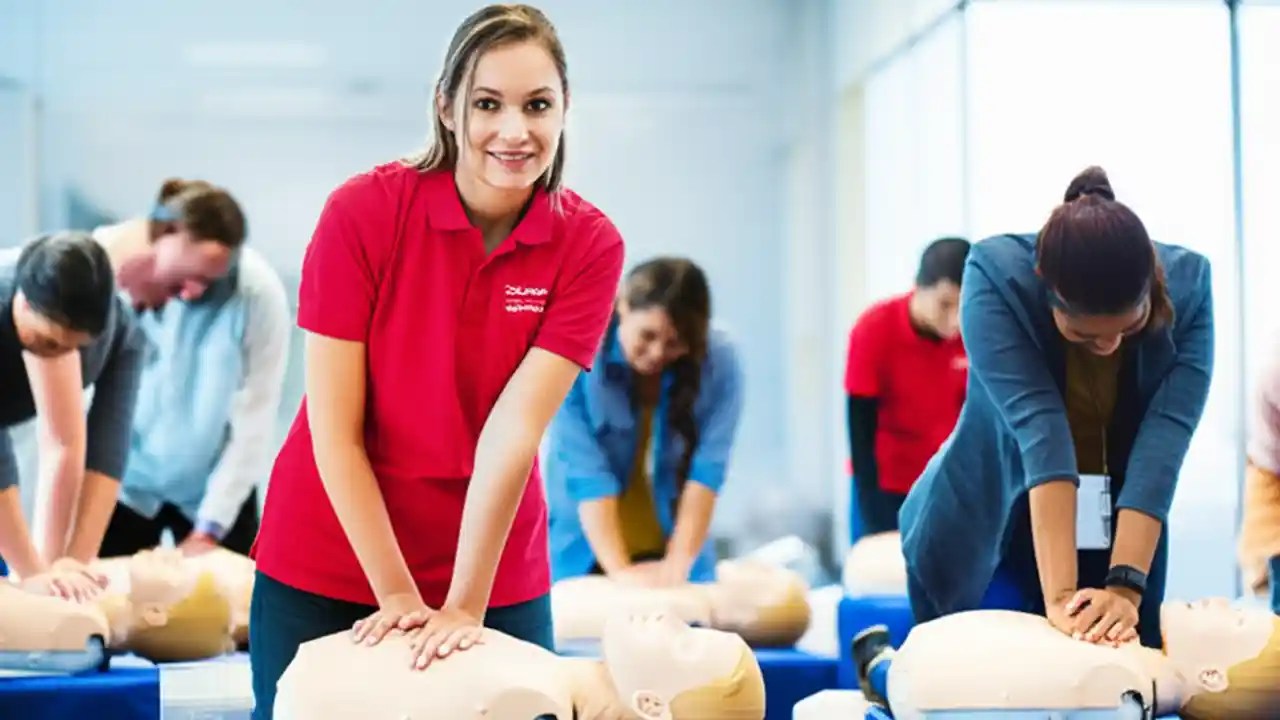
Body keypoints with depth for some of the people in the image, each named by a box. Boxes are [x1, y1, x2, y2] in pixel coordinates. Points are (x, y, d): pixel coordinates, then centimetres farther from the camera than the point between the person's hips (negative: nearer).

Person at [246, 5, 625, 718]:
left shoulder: (589, 244, -11)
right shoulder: (364, 211, -15)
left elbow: (513, 432, -17)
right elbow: (334, 430, -13)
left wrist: (464, 607, -20)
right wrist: (397, 595, -15)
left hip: (494, 571, 1)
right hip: (326, 569, -1)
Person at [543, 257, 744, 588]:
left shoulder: (718, 361, -13)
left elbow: (707, 468, -18)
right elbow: (585, 471, -24)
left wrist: (677, 565, -26)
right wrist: (619, 570, -31)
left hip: (675, 548, 2)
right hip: (587, 554, -1)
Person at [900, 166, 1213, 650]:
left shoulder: (1188, 287, -18)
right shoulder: (997, 276, -24)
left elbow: (1162, 443, -26)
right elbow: (1039, 432, -34)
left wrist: (1125, 586, -37)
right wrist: (1059, 595, -41)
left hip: (1114, 544, 2)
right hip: (986, 536, -2)